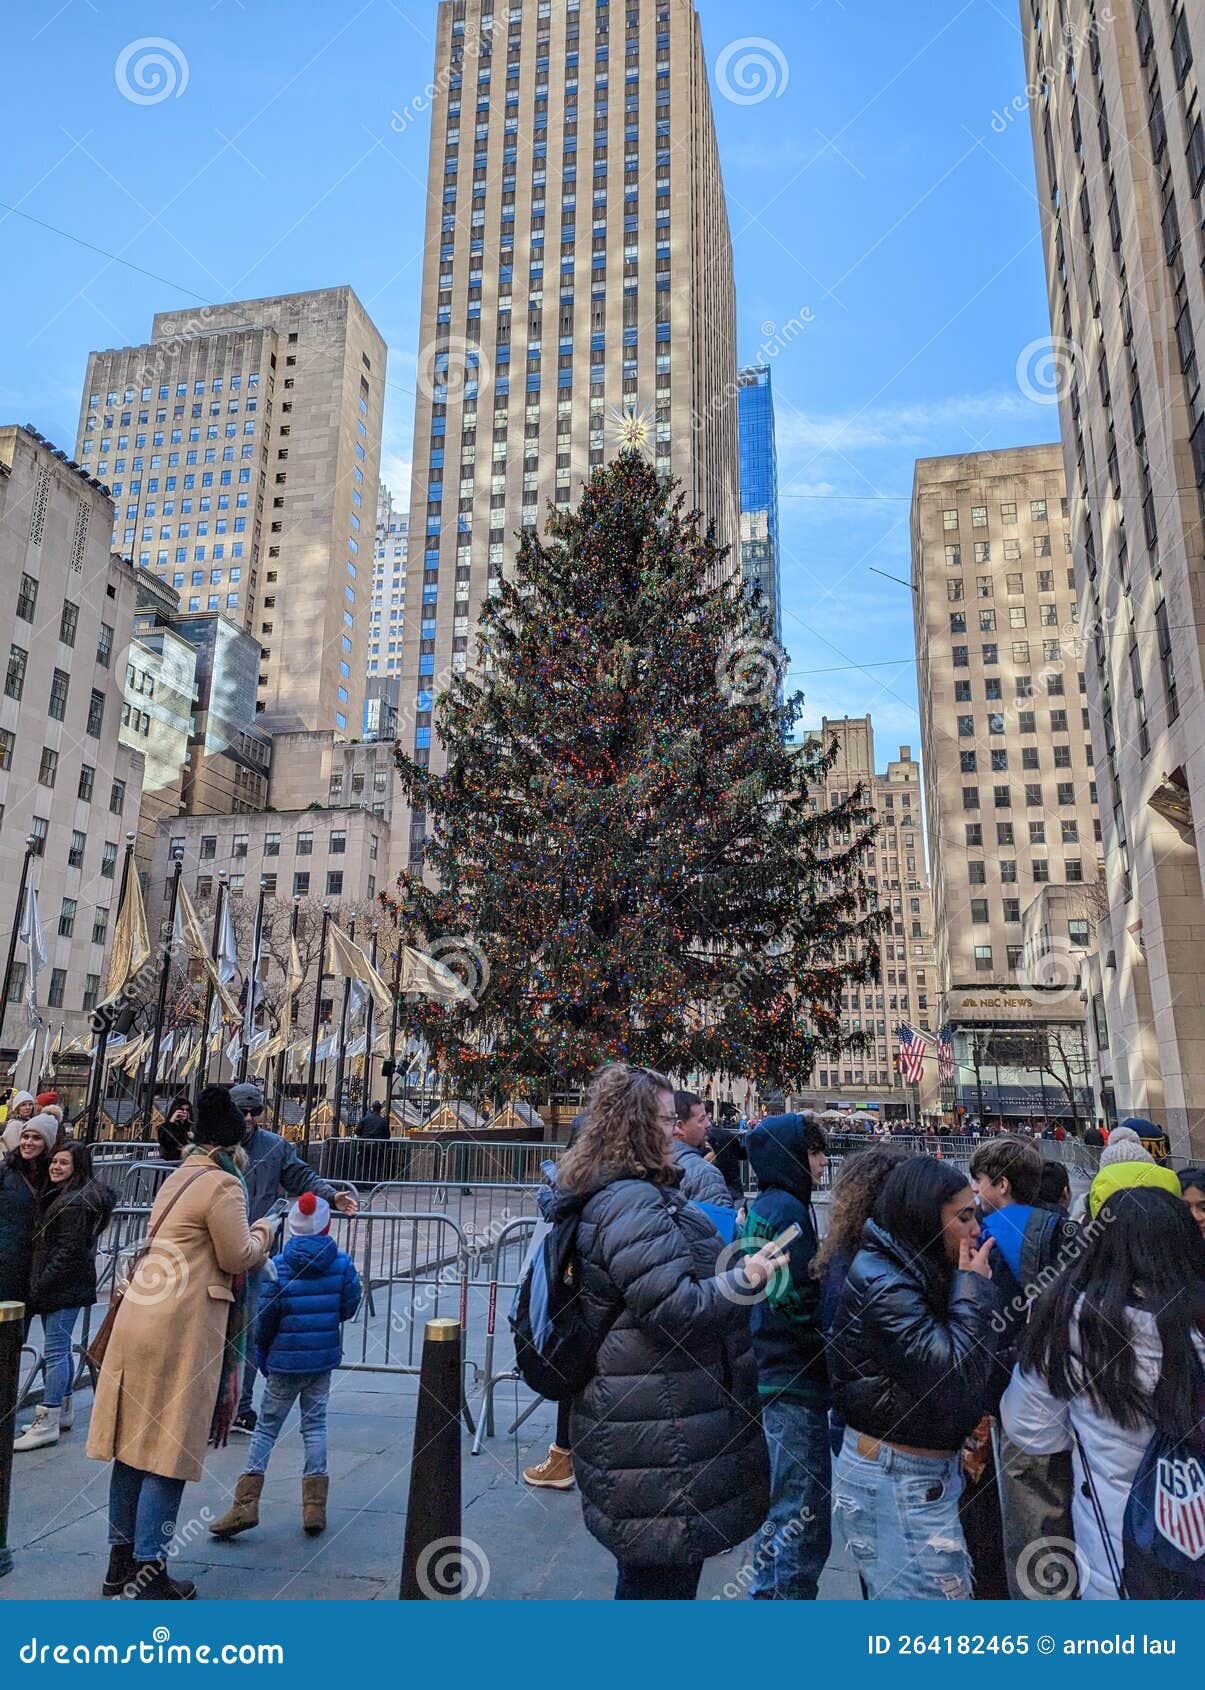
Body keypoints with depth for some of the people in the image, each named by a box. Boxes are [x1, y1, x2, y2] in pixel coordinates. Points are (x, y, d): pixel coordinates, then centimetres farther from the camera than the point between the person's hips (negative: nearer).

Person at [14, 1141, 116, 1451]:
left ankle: (47, 1423, -2)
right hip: (63, 1286, 10)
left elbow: (68, 1251, -20)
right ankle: (62, 1412, 26)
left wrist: (40, 1286, -17)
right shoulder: (59, 1196, 15)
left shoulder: (76, 1202, -17)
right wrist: (39, 1285, 16)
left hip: (64, 1286, -10)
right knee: (62, 1348, 16)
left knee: (55, 1350, -6)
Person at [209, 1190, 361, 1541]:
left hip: (285, 1361, -2)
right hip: (324, 1357, 2)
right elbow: (349, 1307, 1)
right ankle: (315, 1507, 12)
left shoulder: (279, 1266, -12)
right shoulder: (341, 1262, -6)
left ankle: (246, 1504, 6)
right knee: (315, 1425, 12)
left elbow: (266, 1316, -7)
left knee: (267, 1427, 10)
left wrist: (261, 1352, 9)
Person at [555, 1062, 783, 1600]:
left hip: (631, 1423, 11)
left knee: (645, 1569, 24)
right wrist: (743, 1281, -33)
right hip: (662, 1437, -11)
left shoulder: (599, 1196, 12)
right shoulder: (634, 1203, -23)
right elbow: (673, 1308, -27)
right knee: (663, 1579, 3)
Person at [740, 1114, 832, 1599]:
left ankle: (768, 1595, 34)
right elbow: (797, 1302, -23)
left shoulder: (757, 1208, 11)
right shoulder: (788, 1209, -18)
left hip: (766, 1377, 10)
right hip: (795, 1383, -10)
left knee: (778, 1510, 22)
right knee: (803, 1524, 0)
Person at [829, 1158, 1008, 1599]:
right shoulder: (880, 1285, -22)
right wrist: (975, 1287, -17)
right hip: (895, 1483, -9)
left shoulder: (913, 1272, 7)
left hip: (931, 1472, 9)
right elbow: (954, 1376, -25)